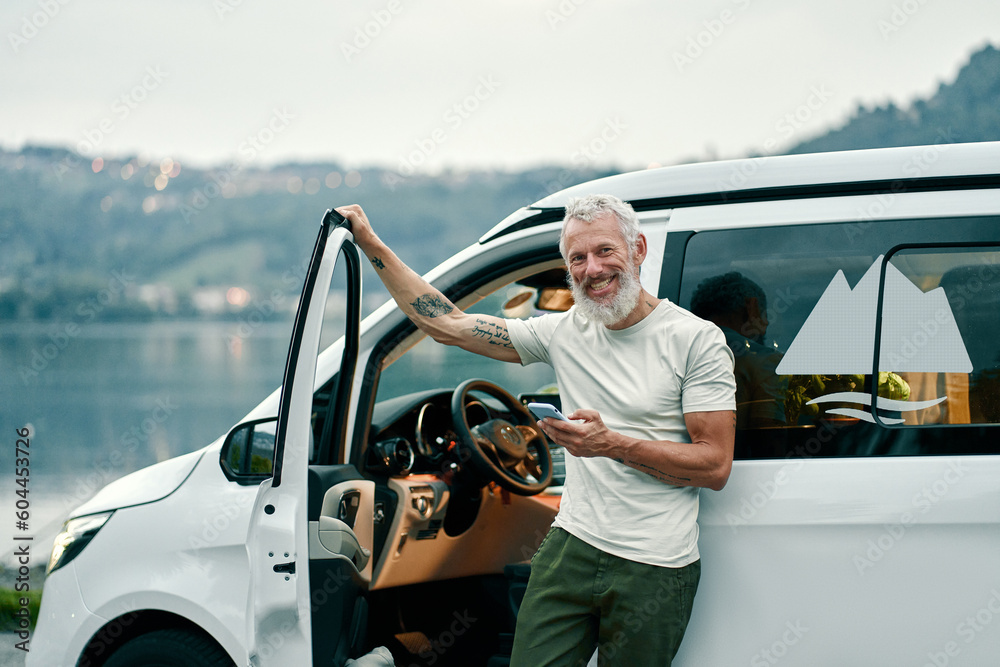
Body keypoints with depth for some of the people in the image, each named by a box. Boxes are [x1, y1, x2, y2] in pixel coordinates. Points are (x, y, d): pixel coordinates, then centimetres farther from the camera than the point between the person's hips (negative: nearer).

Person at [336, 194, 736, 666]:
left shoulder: (697, 340, -8)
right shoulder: (565, 332, 5)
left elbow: (716, 466, -11)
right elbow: (447, 325, 10)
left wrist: (612, 443, -21)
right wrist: (372, 246, 7)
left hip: (655, 572, -4)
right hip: (571, 546, 4)